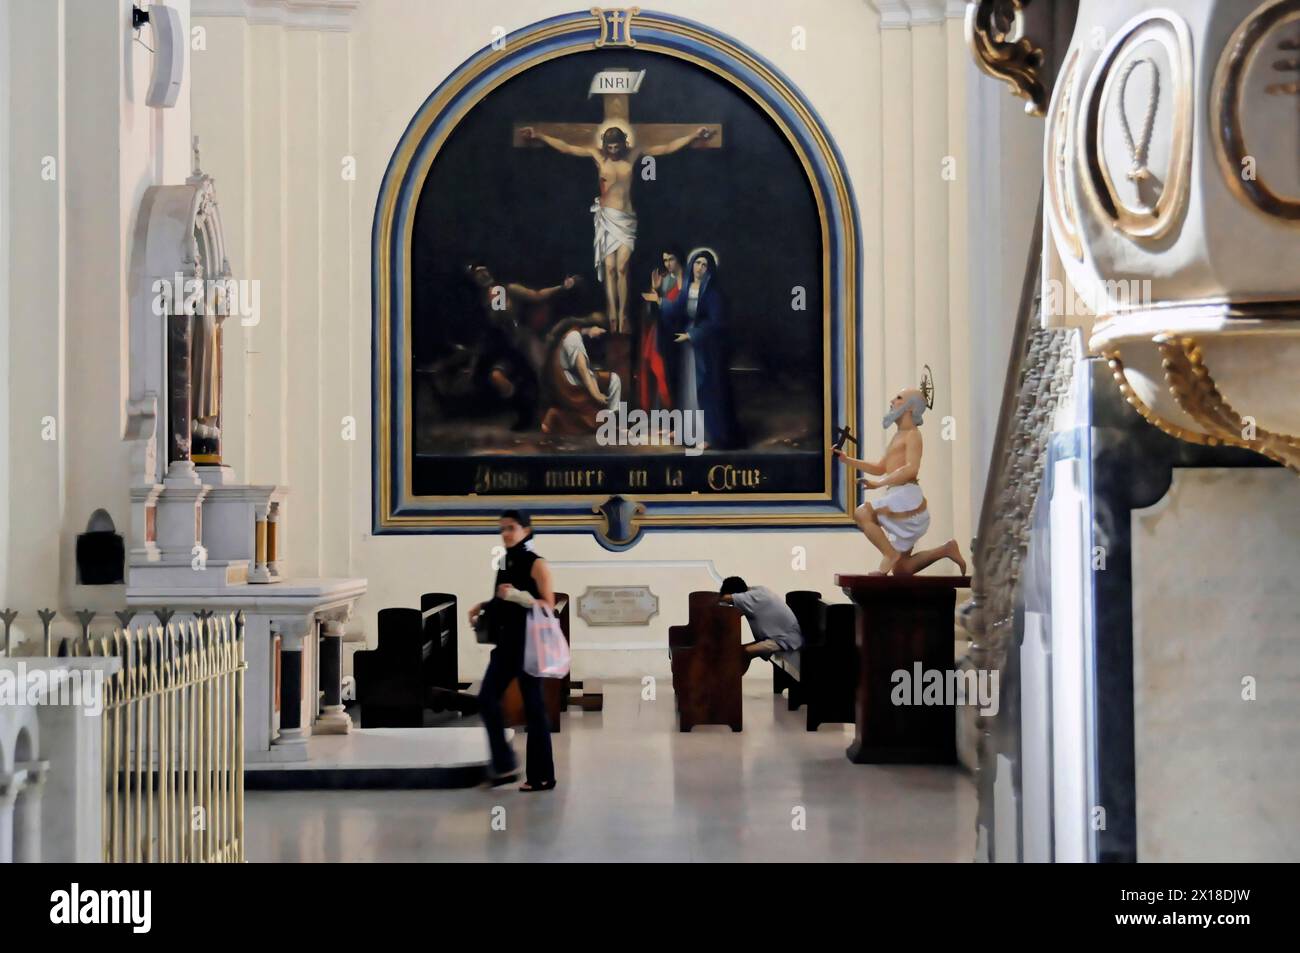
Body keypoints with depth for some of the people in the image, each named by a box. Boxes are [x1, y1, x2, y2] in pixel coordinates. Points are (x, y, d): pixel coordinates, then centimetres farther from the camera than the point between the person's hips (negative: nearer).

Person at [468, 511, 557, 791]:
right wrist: (484, 607, 8)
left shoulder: (536, 564, -9)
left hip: (528, 643, -7)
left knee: (533, 706, -2)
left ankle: (542, 776, 7)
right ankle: (505, 765, 10)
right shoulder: (506, 563, 12)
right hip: (506, 641, 8)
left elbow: (549, 605, -14)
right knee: (487, 699, 1)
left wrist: (518, 596, -25)